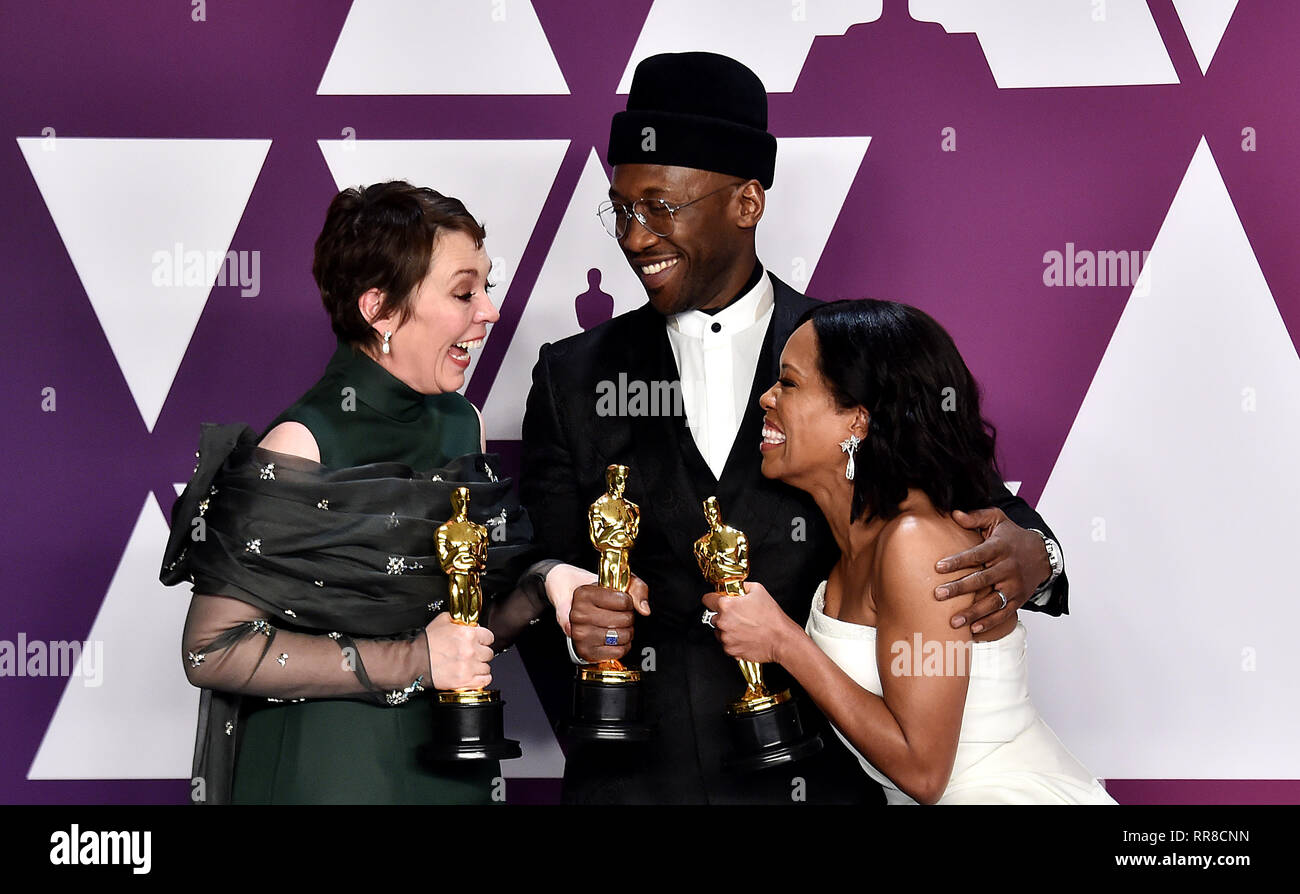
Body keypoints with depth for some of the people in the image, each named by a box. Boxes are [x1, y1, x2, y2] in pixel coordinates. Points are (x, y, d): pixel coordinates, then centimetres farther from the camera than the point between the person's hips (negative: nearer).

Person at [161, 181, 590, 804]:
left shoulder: (462, 423, 3)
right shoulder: (303, 444, -18)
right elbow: (213, 648, -20)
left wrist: (542, 584, -7)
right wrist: (413, 661, -20)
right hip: (322, 772, -6)